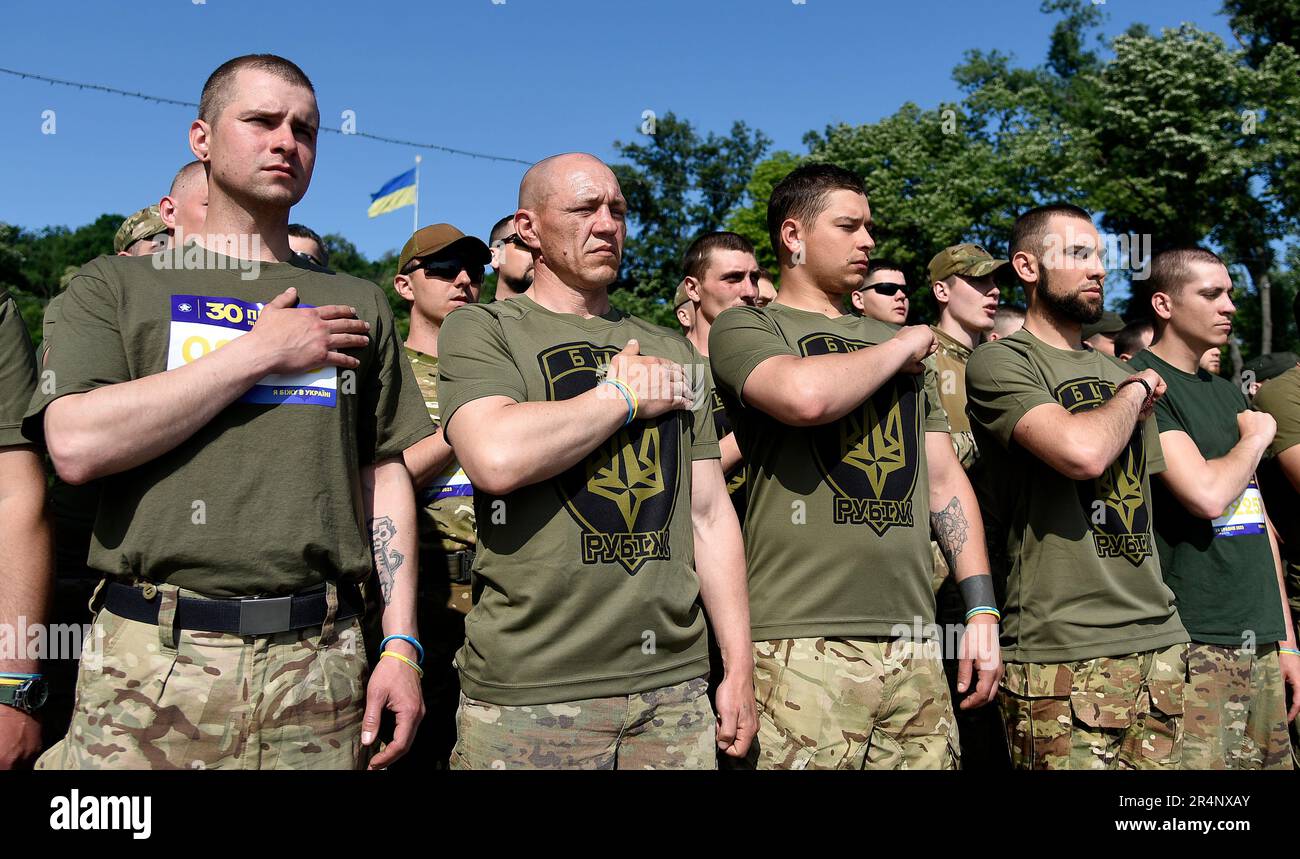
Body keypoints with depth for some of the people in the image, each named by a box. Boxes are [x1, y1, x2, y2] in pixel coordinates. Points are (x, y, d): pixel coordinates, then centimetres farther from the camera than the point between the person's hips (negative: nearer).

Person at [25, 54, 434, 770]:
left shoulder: (358, 305, 12)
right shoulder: (114, 284, 7)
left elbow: (386, 475, 9)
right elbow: (76, 444, -9)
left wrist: (401, 645, 1)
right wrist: (260, 350, -8)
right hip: (151, 662, -1)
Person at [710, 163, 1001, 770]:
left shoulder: (895, 344, 21)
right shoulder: (745, 326, 3)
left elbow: (945, 479, 19)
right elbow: (806, 394, -21)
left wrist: (983, 609, 10)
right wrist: (900, 347, -2)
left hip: (913, 643, 6)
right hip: (802, 645, -5)